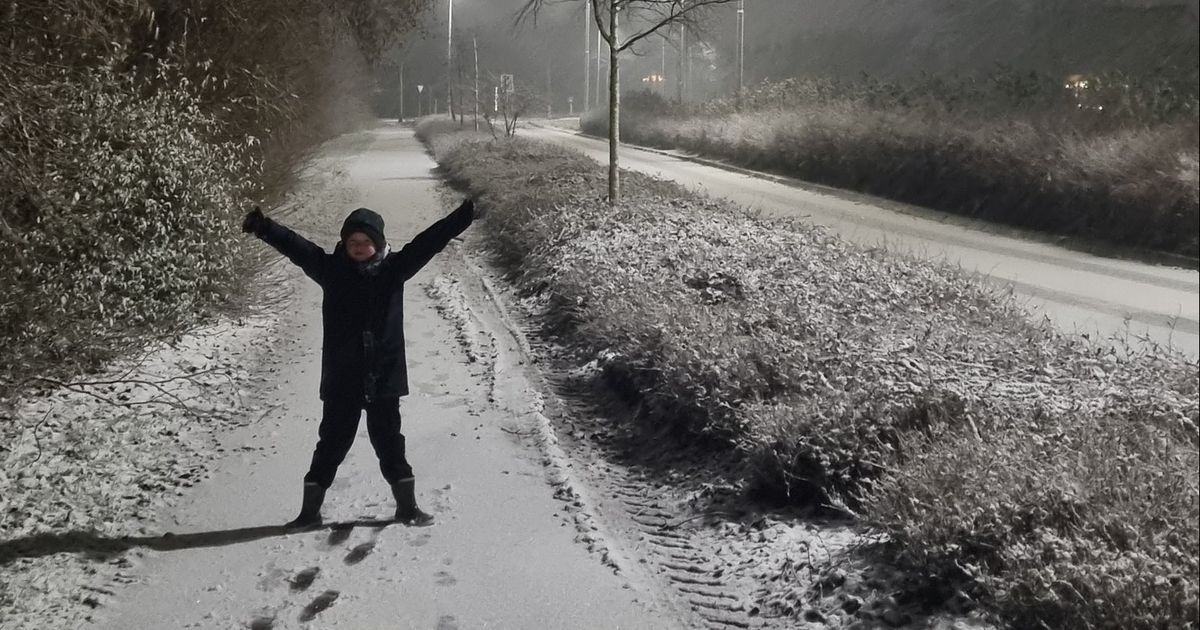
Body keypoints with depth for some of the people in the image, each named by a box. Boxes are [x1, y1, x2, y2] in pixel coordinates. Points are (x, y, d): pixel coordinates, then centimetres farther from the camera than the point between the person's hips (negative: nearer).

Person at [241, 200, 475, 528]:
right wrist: (264, 228, -26)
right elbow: (297, 247, -13)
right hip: (341, 378, -1)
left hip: (384, 375, 1)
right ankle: (310, 510, 19)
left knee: (388, 440, 12)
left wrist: (462, 217, -12)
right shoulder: (332, 270, -3)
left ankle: (407, 506, 24)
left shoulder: (393, 268, 0)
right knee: (332, 442, 7)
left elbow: (428, 242, -5)